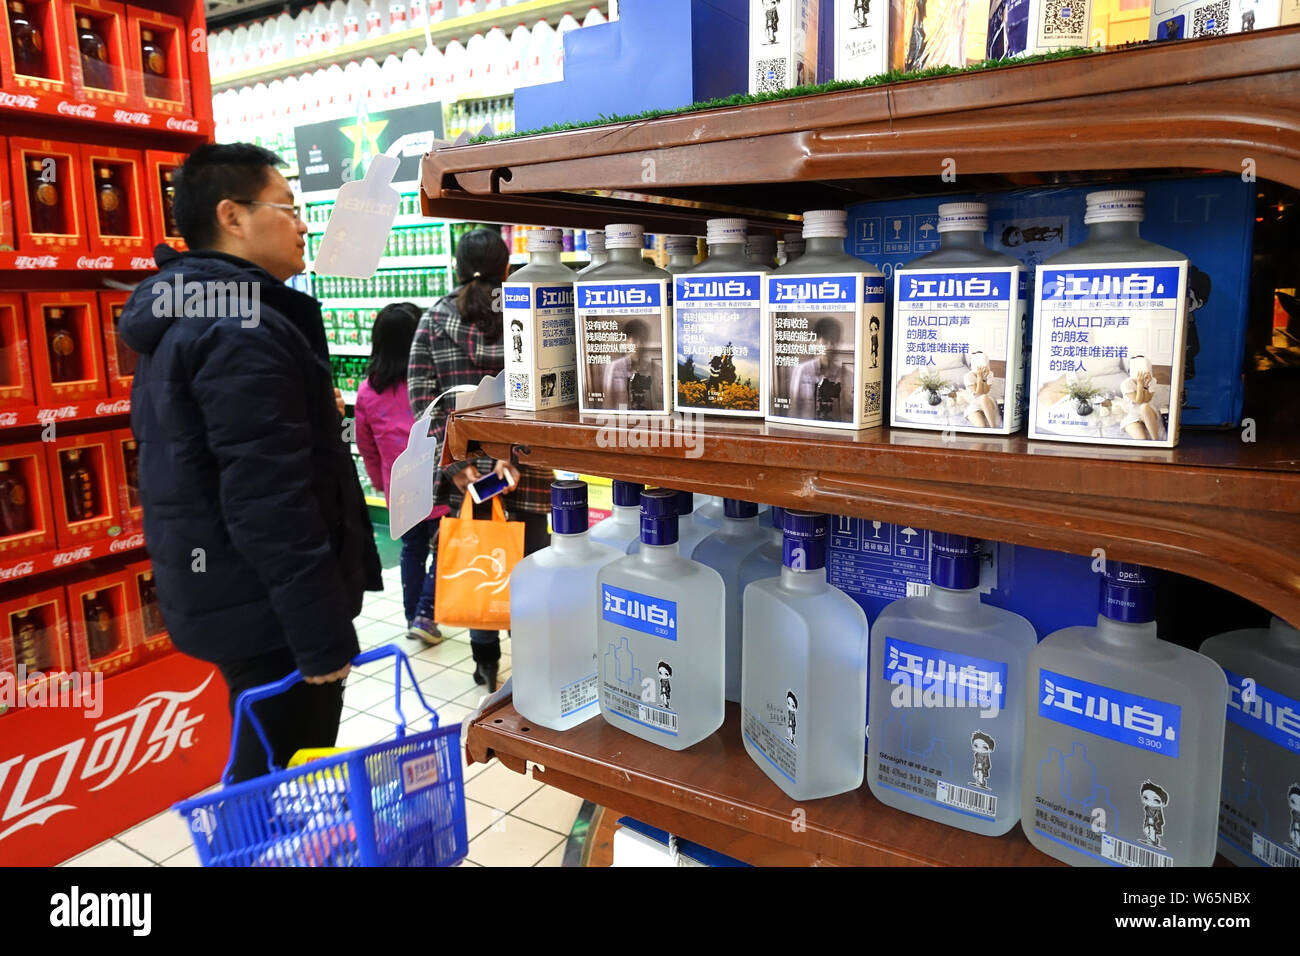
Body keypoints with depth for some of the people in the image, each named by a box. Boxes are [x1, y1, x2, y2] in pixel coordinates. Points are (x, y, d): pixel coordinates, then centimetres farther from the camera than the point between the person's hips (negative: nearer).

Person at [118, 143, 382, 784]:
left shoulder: (180, 322, 13)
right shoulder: (244, 332, -21)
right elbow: (271, 505, -26)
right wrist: (324, 639, -22)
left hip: (220, 597, 10)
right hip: (268, 610, -10)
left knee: (263, 769, 24)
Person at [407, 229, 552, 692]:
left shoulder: (433, 319, 5)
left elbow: (422, 398, -3)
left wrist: (455, 461, -6)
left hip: (464, 464, 2)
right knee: (531, 558, 10)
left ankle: (486, 663, 22)